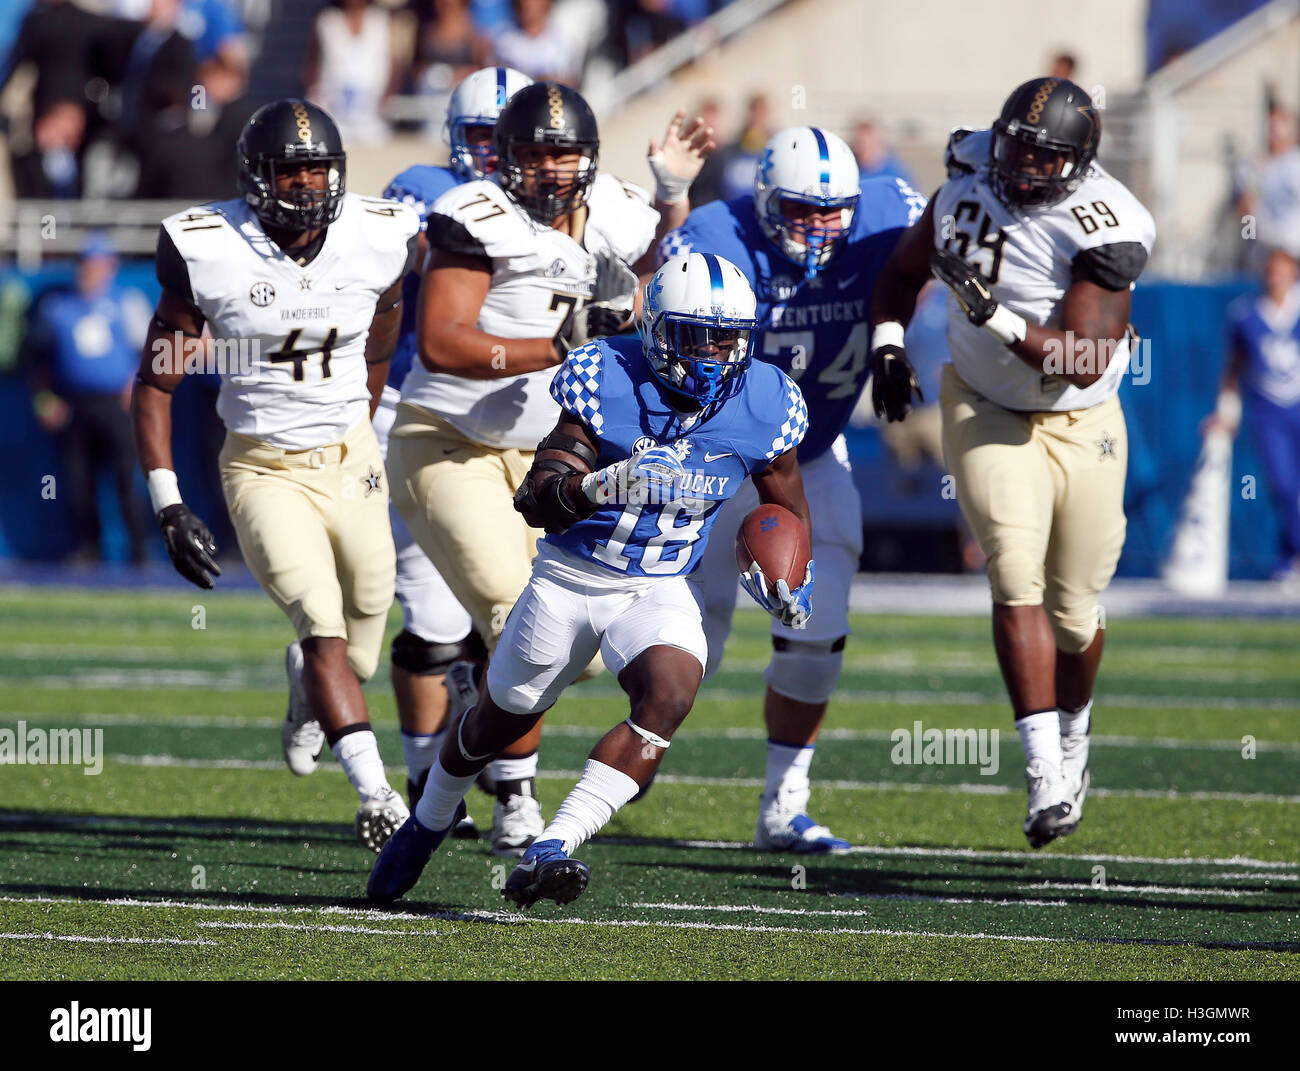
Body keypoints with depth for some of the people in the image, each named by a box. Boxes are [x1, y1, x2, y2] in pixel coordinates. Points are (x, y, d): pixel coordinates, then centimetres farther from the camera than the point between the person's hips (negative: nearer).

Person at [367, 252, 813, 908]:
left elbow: (788, 507, 11)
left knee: (671, 693, -29)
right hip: (569, 577, -1)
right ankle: (427, 824, 48)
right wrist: (595, 487, -45)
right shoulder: (608, 380, -19)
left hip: (658, 589, 1)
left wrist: (787, 573, -8)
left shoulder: (763, 404, -9)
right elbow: (534, 501, -24)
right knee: (501, 719, 16)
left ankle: (548, 853, -30)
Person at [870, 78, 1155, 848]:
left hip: (1080, 425, -2)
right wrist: (888, 344, -3)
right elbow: (905, 270, 12)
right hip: (988, 415, 2)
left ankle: (1073, 734, 39)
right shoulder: (970, 189, -7)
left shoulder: (1103, 235, -22)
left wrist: (999, 319, -37)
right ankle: (1045, 773, -22)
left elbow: (1082, 362, -27)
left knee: (1075, 610, 6)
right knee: (1017, 577, -18)